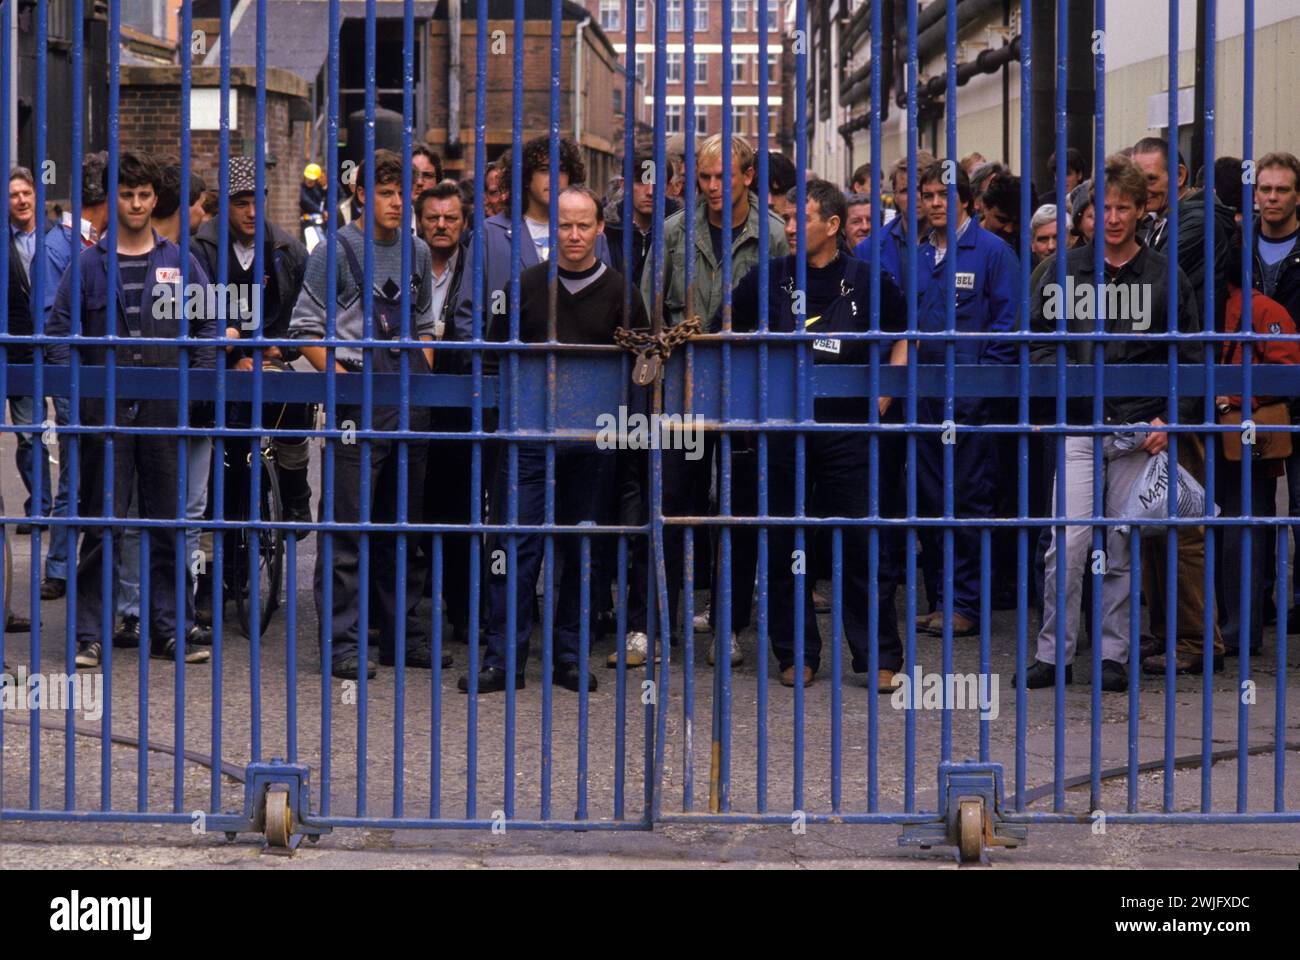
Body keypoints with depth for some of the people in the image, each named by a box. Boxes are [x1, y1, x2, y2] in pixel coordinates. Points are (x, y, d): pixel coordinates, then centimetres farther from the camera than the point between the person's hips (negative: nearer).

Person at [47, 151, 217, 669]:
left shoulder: (181, 263, 9)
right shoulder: (89, 263, 5)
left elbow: (210, 324, 12)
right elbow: (59, 329, 4)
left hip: (166, 412, 2)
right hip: (105, 413, -1)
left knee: (169, 525, 5)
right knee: (101, 526, -1)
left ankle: (171, 630, 11)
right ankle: (89, 634, 3)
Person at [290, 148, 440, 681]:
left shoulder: (417, 254, 15)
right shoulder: (333, 252, -1)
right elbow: (306, 330, -2)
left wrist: (425, 376, 9)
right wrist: (343, 377, -12)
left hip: (411, 402, 6)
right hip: (358, 401, -6)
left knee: (403, 524, 12)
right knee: (348, 526, -7)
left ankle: (404, 635, 19)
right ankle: (342, 642, -4)